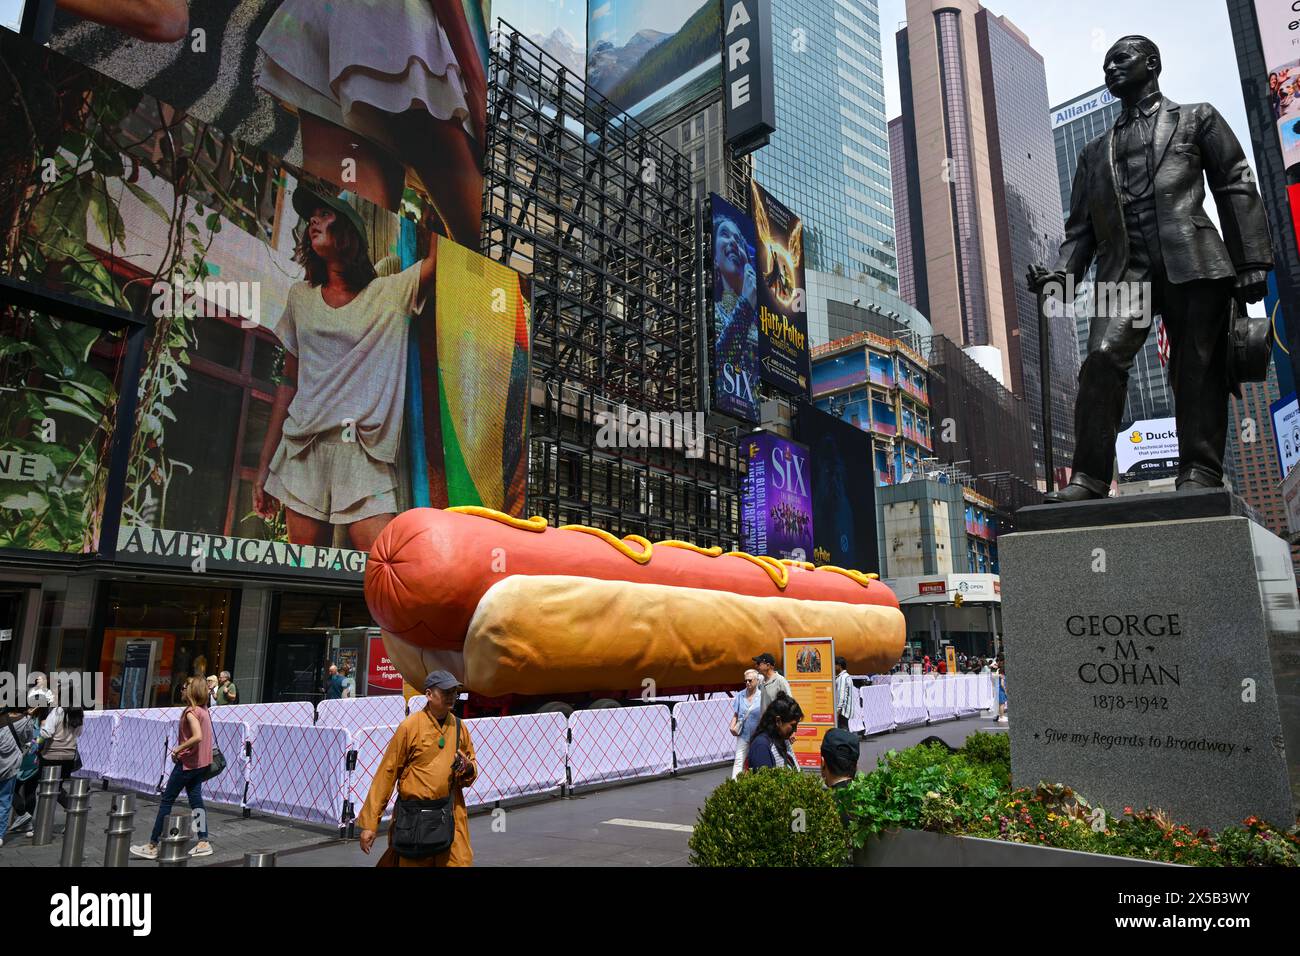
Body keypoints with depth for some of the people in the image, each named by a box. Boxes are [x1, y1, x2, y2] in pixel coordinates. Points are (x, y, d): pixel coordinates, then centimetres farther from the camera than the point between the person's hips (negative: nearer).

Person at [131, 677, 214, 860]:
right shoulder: (204, 710, 7)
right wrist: (182, 749, 8)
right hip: (201, 762, 8)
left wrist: (179, 748, -18)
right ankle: (203, 842, 12)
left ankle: (152, 846, 11)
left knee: (166, 800, 3)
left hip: (187, 763, -8)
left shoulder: (191, 712, -19)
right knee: (195, 799, 12)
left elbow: (197, 736, -31)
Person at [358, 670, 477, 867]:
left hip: (453, 816, 4)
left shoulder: (459, 727, 6)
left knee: (460, 862, 1)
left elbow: (473, 767, 18)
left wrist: (467, 768, -6)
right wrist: (369, 824, -6)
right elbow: (386, 774, -6)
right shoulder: (409, 727, -8)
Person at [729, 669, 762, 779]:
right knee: (739, 760, -6)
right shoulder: (740, 695, 3)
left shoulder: (762, 696, -6)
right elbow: (736, 714, 7)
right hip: (743, 734, 1)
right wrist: (733, 727, -7)